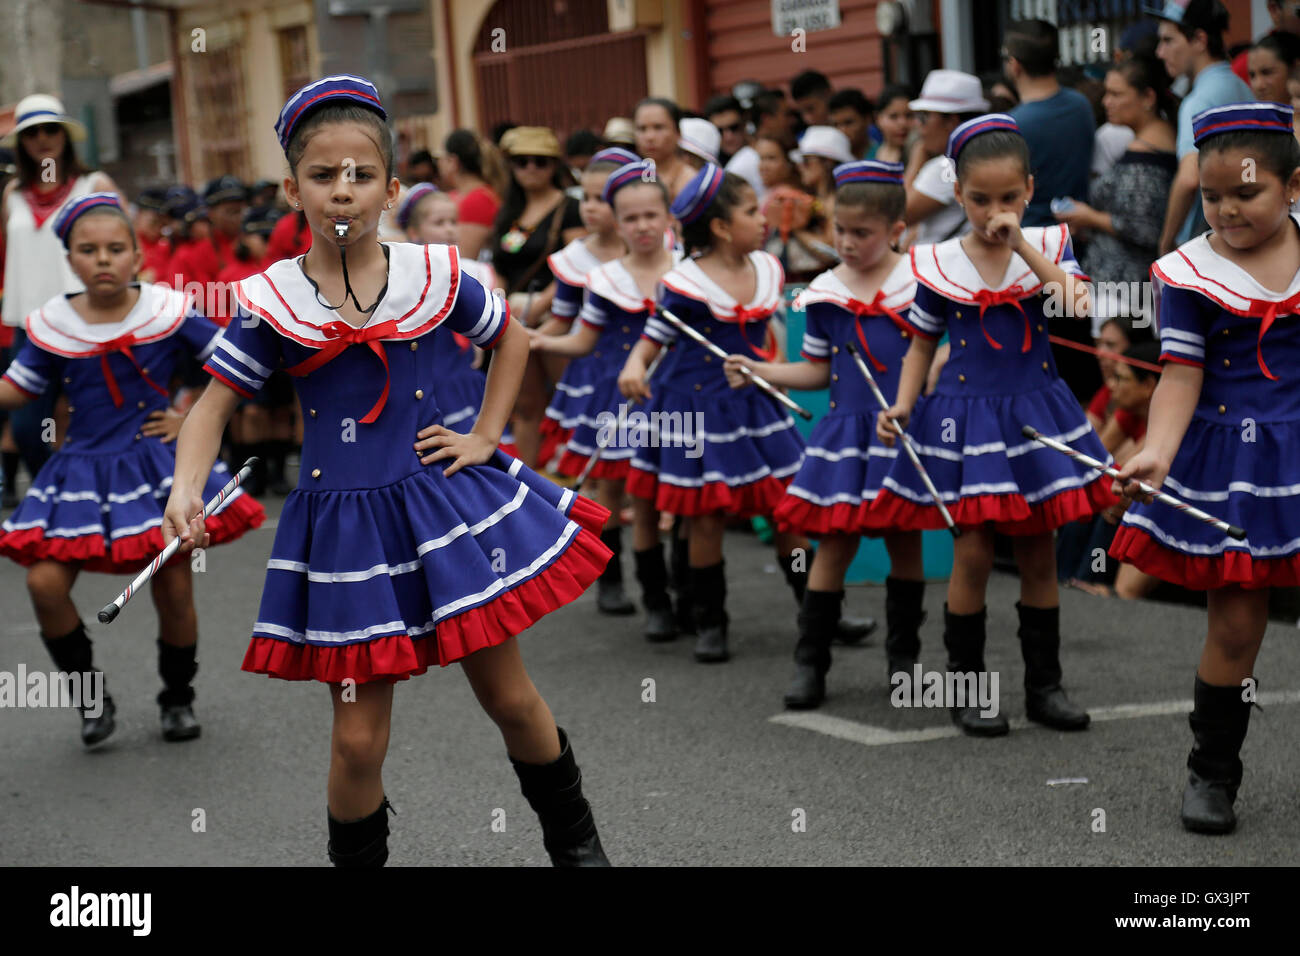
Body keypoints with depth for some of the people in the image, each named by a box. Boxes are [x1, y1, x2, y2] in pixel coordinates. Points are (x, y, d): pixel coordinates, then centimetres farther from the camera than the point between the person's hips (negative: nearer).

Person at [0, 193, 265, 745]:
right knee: (45, 583, -11)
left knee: (174, 590, 0)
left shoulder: (168, 311, -6)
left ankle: (178, 699, 25)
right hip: (83, 471, 2)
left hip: (157, 465, -2)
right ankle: (91, 698, 10)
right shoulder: (52, 325, -2)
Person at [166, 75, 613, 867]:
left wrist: (486, 436, 7)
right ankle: (356, 858, 25)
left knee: (512, 699, 11)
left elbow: (511, 338, 15)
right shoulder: (271, 302, -7)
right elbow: (214, 406, -5)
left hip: (443, 502, 1)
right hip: (344, 524, -1)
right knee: (359, 737, 1)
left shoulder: (435, 274, -2)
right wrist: (186, 489, -23)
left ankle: (577, 843, 33)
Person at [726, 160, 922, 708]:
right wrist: (760, 372, 3)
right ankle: (810, 662, 5)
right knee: (836, 541, -1)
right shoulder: (825, 293, 6)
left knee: (904, 540, 7)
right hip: (846, 431, 2)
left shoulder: (919, 282, -2)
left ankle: (904, 657, 21)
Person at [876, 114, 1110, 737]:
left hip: (1035, 411, 2)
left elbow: (1076, 307, -17)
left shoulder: (1047, 246, 1)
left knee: (1039, 551, 8)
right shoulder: (940, 265, -2)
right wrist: (901, 406, -7)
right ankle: (965, 685, 9)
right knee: (973, 552, -5)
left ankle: (1044, 684, 19)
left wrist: (1023, 246, -18)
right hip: (966, 416, -2)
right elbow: (922, 344, 6)